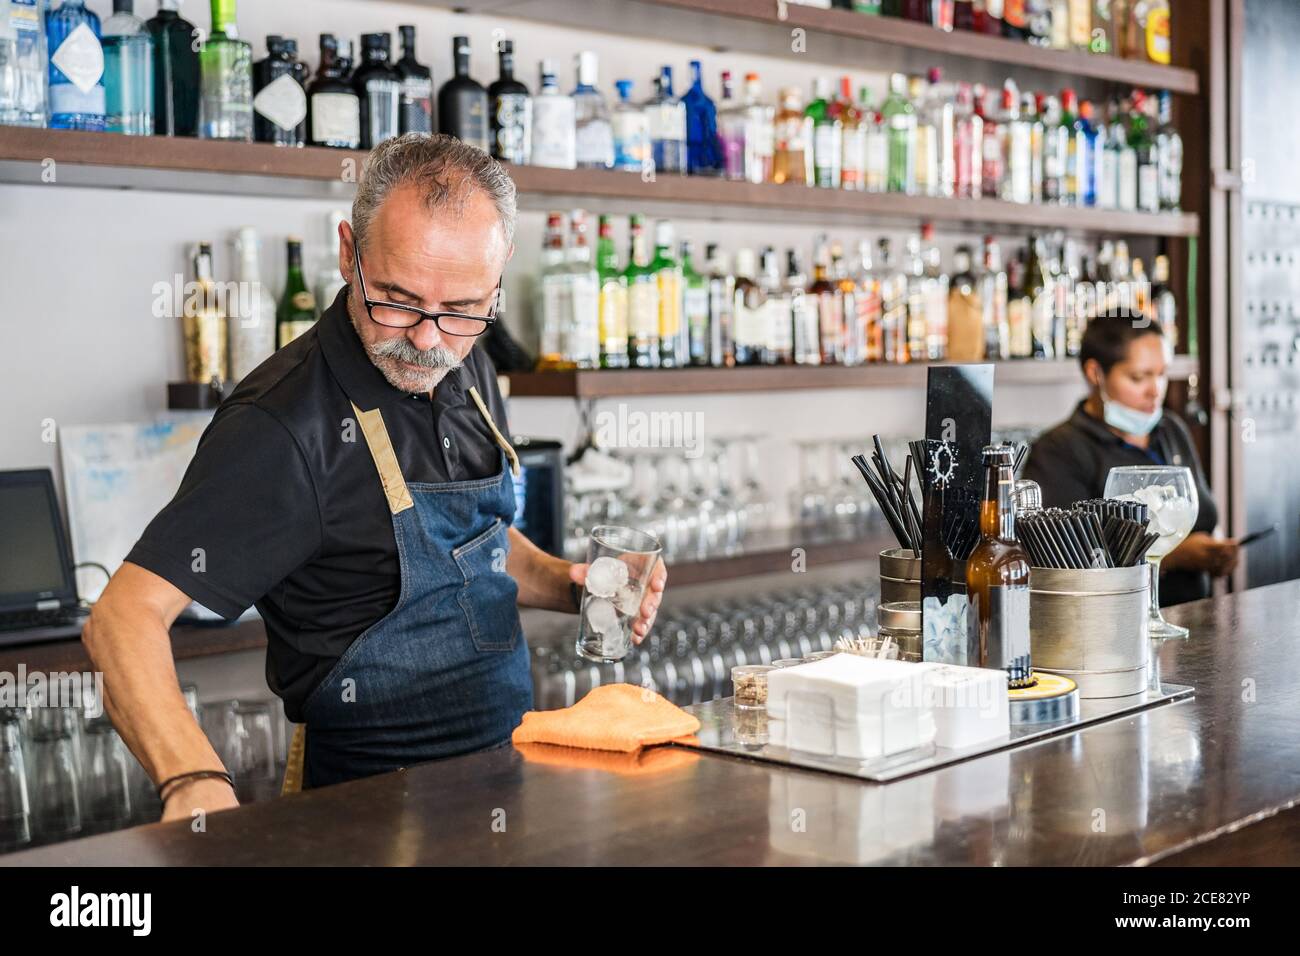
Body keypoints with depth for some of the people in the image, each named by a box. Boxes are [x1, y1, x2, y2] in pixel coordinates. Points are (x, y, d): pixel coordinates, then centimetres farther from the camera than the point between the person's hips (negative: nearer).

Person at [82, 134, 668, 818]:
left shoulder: (466, 373, 6)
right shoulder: (283, 422, -19)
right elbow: (124, 617, -26)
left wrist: (570, 586, 3)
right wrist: (194, 780, -43)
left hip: (503, 779, 7)